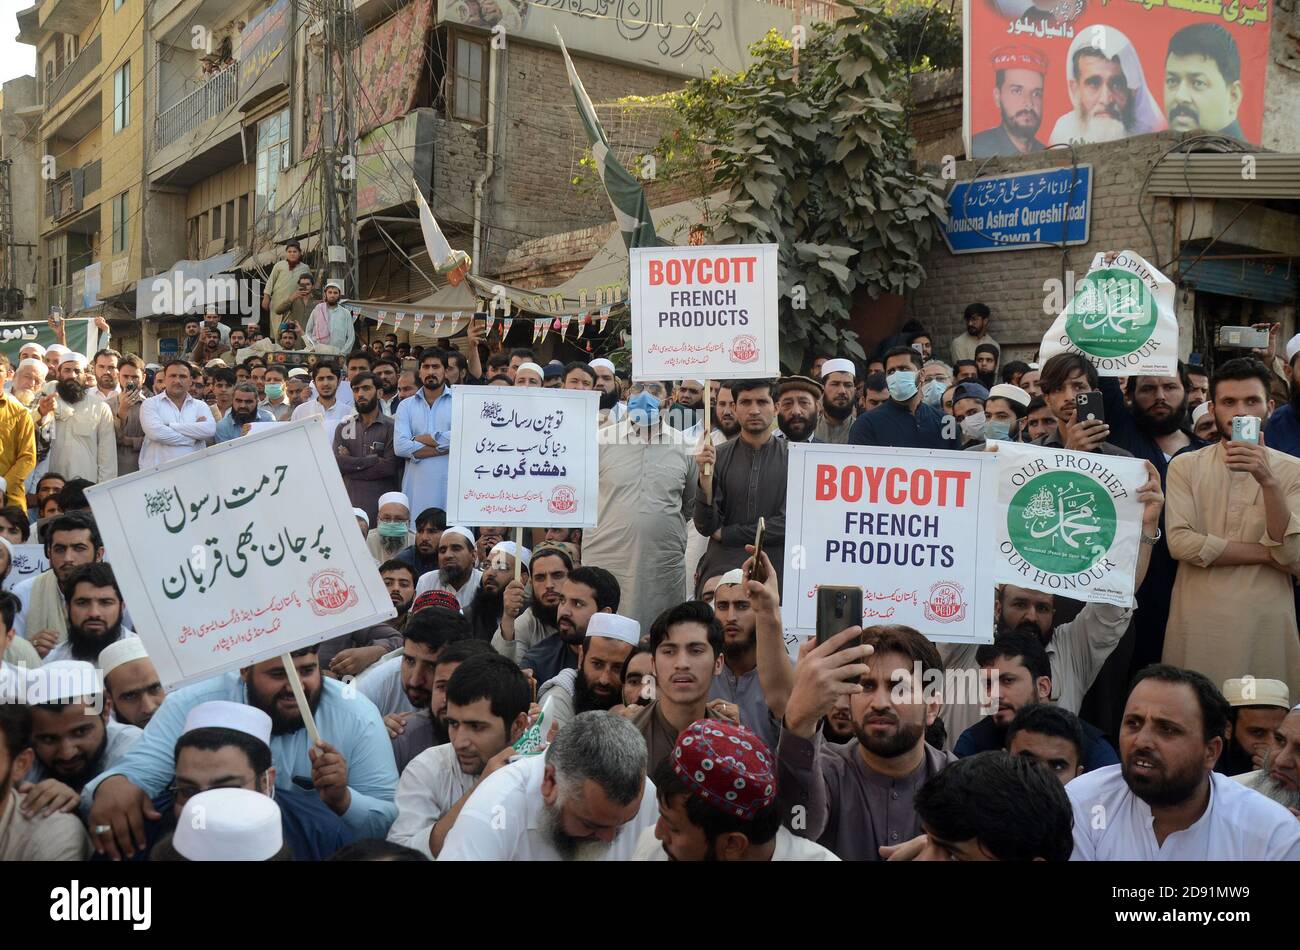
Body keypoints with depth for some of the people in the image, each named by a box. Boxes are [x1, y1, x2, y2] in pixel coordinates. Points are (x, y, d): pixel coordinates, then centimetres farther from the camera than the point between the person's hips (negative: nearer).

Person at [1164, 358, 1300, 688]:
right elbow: (1180, 542, -11)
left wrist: (1267, 481, -18)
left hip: (1268, 621, 1)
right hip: (1198, 621, 0)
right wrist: (1267, 553, -8)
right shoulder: (1185, 466, 3)